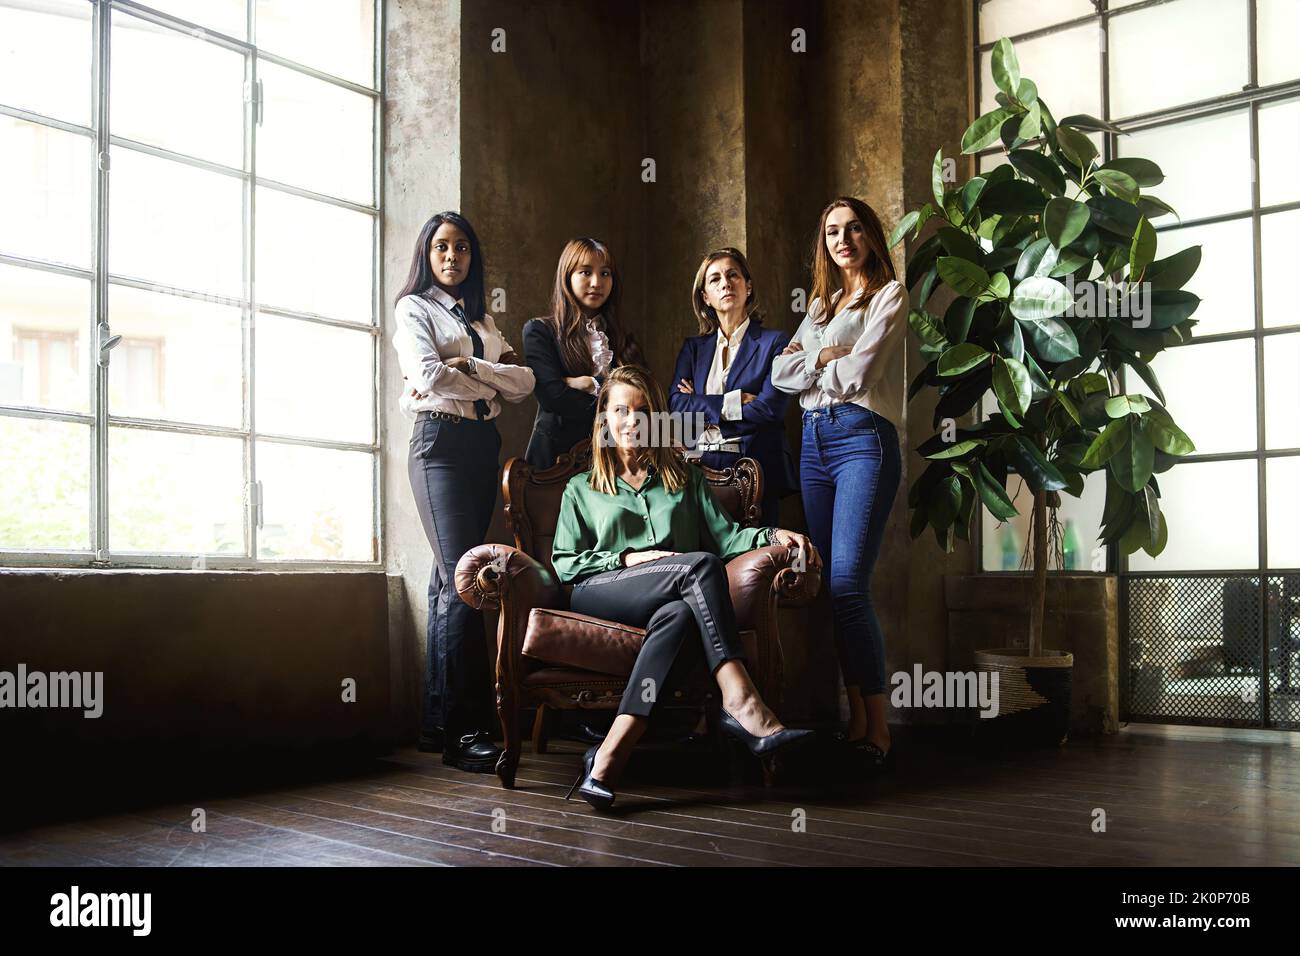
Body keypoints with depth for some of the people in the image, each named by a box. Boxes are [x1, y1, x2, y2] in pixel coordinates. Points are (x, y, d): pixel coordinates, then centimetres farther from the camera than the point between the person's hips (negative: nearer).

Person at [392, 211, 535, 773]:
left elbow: (524, 381, 9)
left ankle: (437, 723, 8)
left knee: (449, 581, 5)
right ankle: (467, 730, -17)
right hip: (441, 442, -6)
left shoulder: (482, 319, 23)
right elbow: (428, 377, -13)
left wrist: (470, 369, -7)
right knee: (462, 580, -16)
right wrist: (493, 383, -1)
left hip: (483, 445, 6)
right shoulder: (415, 309, 5)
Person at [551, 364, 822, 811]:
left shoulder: (685, 477, 30)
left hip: (672, 599, 2)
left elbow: (725, 536, 16)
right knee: (701, 566, -32)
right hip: (598, 594, -2)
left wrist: (773, 535, -4)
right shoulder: (581, 488, 25)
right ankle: (741, 702, -45)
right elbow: (564, 563, 13)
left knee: (681, 614, -40)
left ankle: (609, 758, -51)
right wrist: (627, 559, -3)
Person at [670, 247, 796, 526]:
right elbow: (676, 403, 2)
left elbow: (771, 406, -9)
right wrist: (734, 401, -9)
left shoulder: (774, 341, 5)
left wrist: (703, 407, -2)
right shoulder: (693, 347, 17)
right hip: (700, 467, 3)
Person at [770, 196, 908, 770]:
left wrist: (809, 361, 6)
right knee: (828, 583, 3)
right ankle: (856, 717, 9)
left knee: (848, 585, -16)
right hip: (814, 441, 7)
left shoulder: (889, 294, 3)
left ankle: (877, 725, -9)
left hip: (864, 439, -7)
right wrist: (826, 358, -4)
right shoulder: (821, 303, 23)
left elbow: (856, 374, -9)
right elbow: (781, 373, 11)